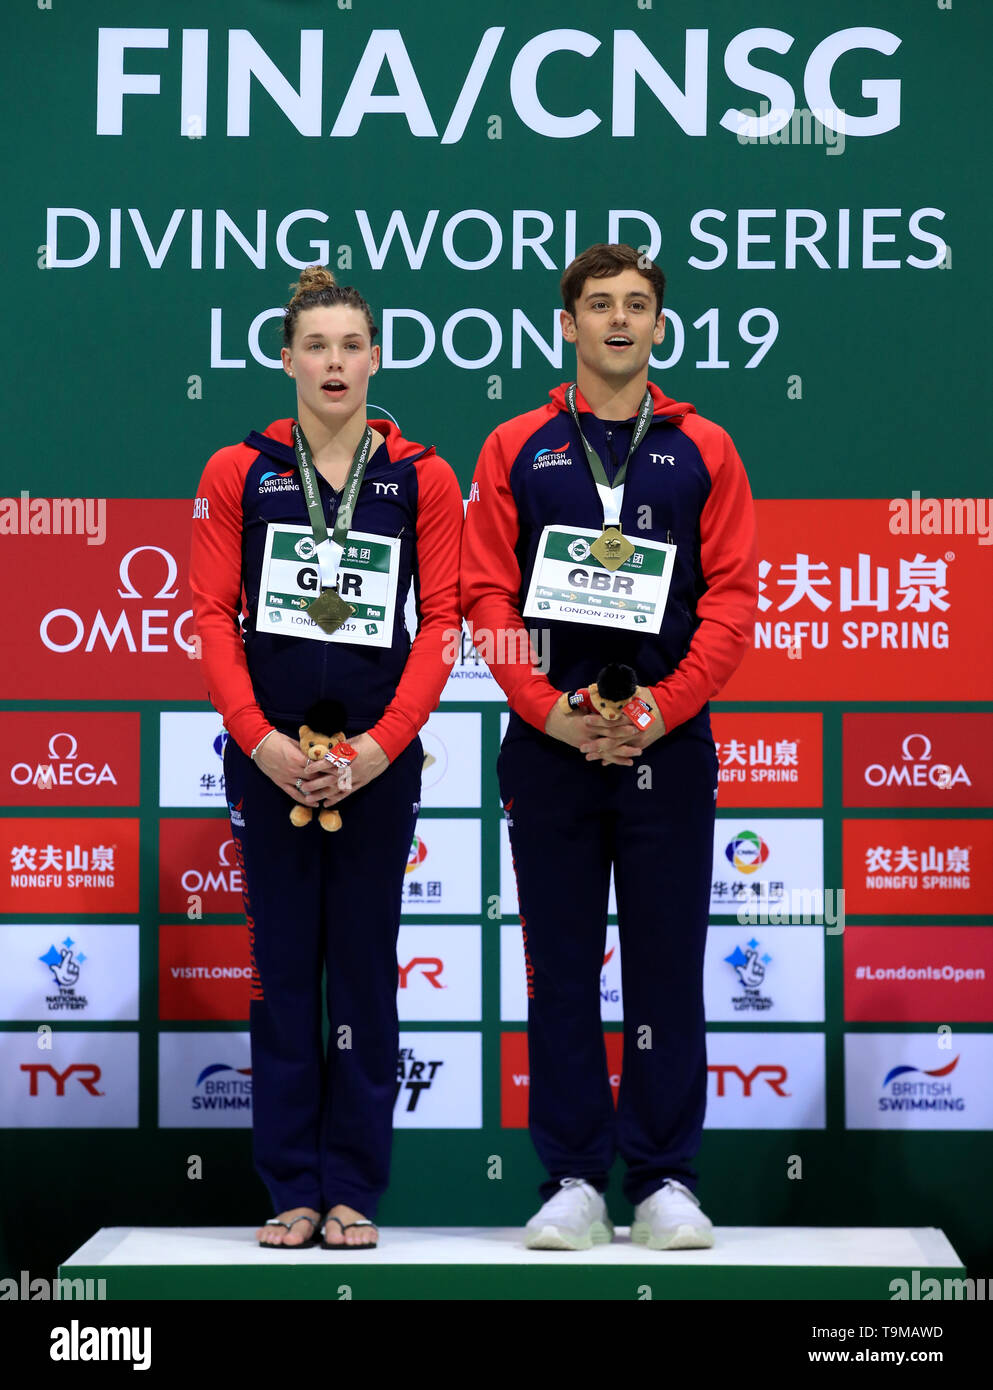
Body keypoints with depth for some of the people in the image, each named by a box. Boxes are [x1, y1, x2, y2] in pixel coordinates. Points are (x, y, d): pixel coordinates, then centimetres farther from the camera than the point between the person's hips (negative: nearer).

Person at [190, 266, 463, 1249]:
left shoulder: (421, 478, 3)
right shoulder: (238, 473, 4)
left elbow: (440, 619, 0)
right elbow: (212, 614, 1)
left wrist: (382, 742, -11)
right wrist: (258, 737, -11)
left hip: (378, 756, 0)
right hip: (267, 753, 0)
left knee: (366, 965, 4)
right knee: (282, 963, 4)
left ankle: (354, 1188, 13)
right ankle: (291, 1188, 11)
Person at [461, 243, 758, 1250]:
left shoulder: (702, 451, 7)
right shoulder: (516, 451, 7)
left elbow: (731, 596, 1)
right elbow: (484, 593, 1)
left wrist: (663, 705, -12)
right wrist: (549, 708, -11)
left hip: (665, 745, 0)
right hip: (548, 749, 0)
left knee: (667, 969, 3)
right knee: (561, 970, 4)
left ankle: (664, 1182, 11)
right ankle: (573, 1181, 11)